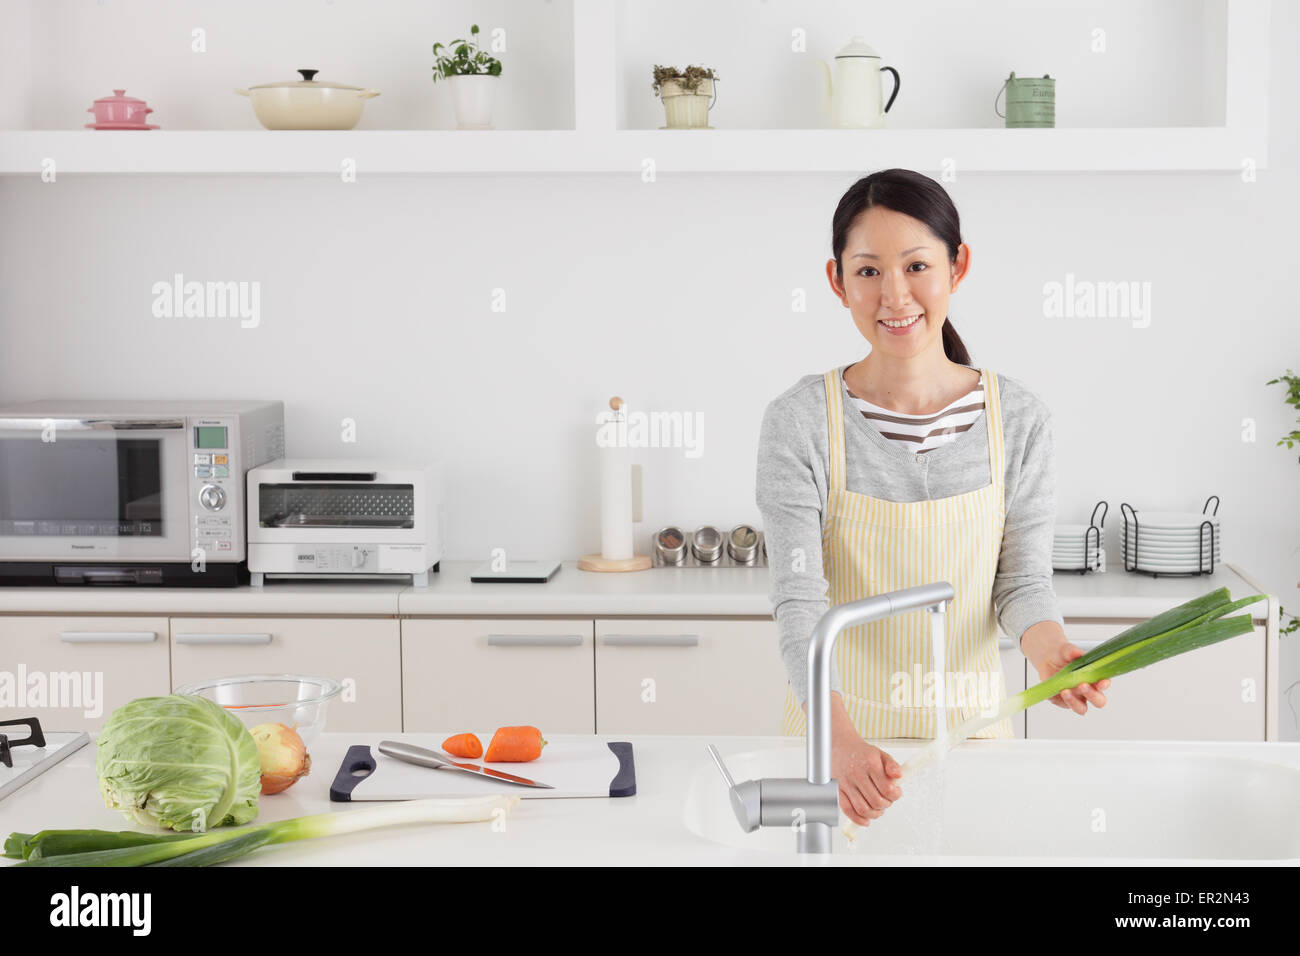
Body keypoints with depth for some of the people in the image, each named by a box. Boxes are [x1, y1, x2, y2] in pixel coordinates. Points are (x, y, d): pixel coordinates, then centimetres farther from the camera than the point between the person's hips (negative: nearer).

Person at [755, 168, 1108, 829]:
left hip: (968, 722, 2)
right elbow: (799, 603, -19)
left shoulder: (1016, 418, -6)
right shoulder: (799, 422, -13)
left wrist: (1049, 650, -25)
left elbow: (1023, 578, -2)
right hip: (838, 726, -2)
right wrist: (840, 739, -34)